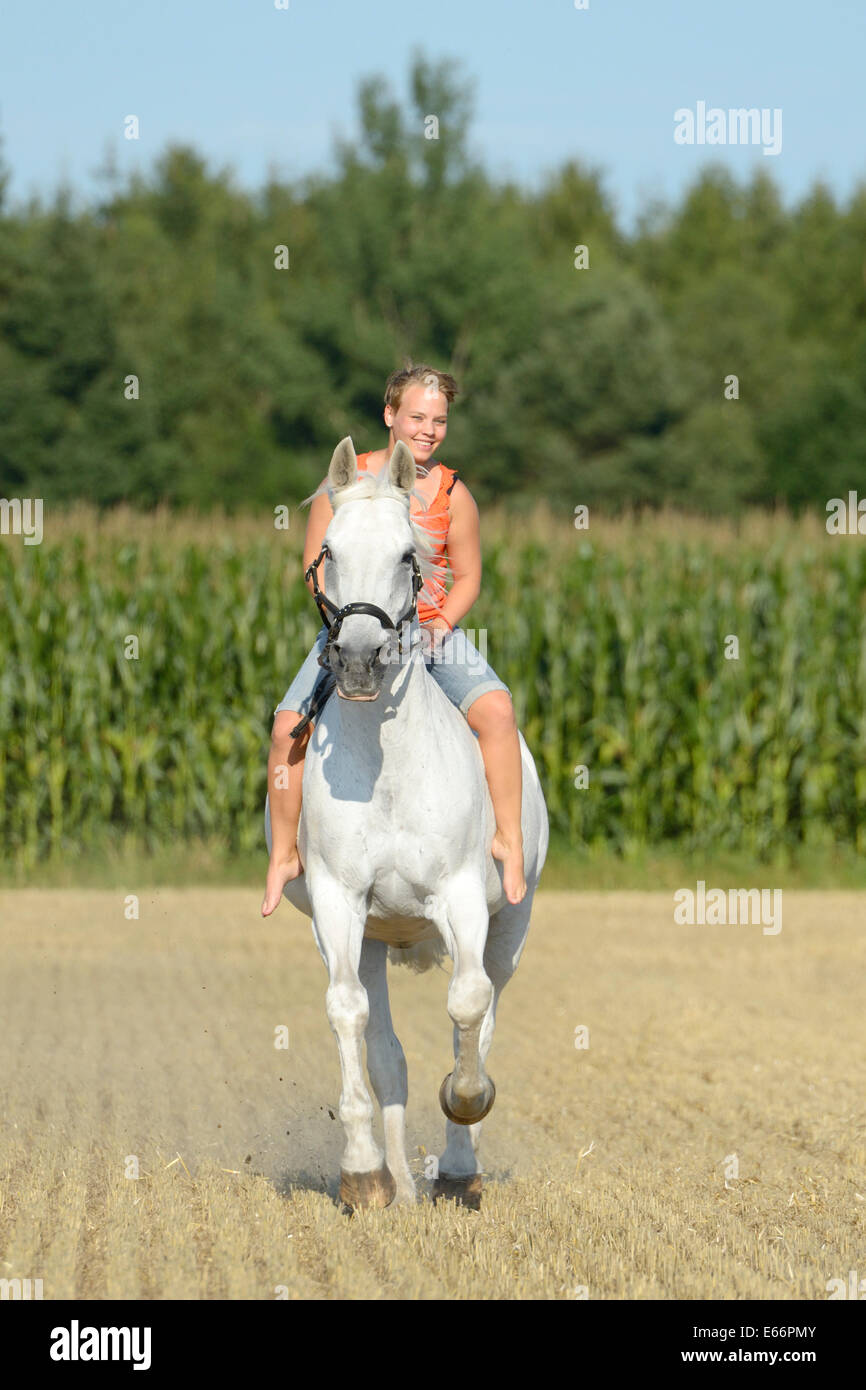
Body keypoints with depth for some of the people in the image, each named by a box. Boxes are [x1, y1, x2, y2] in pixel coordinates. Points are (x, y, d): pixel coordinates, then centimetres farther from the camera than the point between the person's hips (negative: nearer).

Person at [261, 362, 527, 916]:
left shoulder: (453, 495, 1)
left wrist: (441, 626, -10)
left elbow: (468, 578, 8)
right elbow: (316, 564, 2)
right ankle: (284, 856, -4)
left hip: (432, 634, 0)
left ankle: (510, 841, -16)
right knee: (289, 728, -21)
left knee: (496, 708, -26)